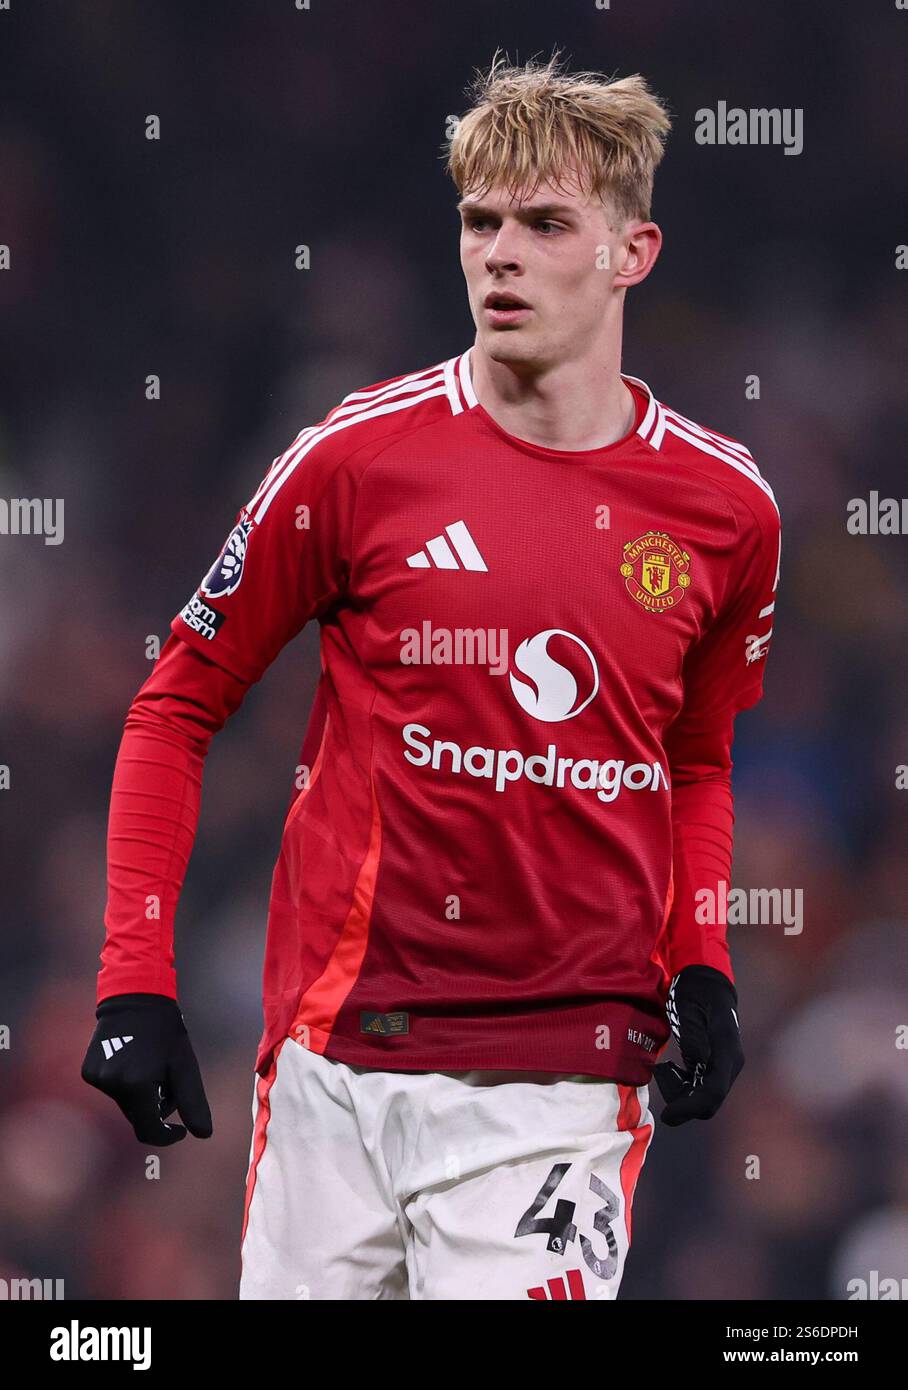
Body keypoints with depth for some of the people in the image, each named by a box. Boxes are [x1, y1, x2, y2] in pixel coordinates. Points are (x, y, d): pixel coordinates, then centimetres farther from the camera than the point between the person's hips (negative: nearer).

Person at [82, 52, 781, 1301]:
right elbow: (178, 706, 4)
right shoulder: (356, 458, -4)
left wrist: (702, 965, 5)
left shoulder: (727, 507, 3)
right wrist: (134, 979, -4)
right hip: (334, 1056, 0)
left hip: (565, 1079, 1)